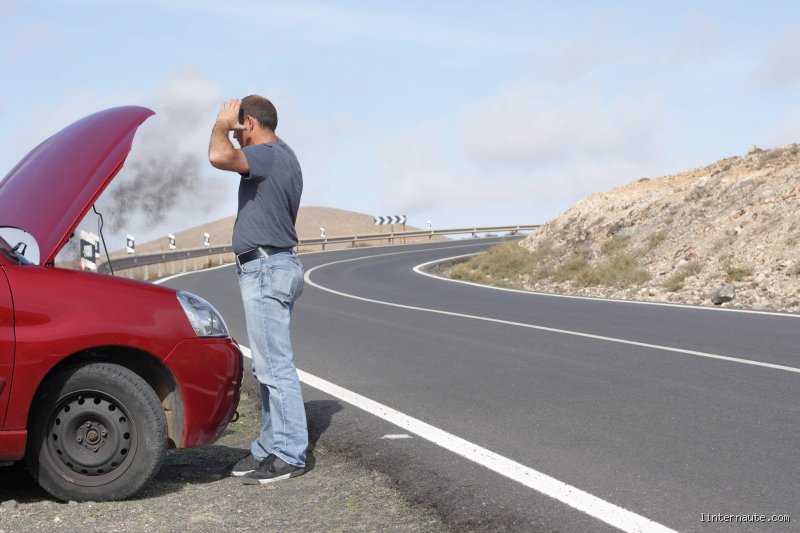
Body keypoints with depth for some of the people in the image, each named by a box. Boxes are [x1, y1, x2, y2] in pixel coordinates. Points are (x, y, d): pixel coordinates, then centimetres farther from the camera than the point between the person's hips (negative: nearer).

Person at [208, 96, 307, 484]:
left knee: (275, 366, -9)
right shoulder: (284, 157, 19)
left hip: (266, 269, -11)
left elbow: (219, 156, -28)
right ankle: (271, 446, 20)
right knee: (270, 367, 14)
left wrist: (222, 123, -14)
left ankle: (290, 455, -5)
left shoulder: (268, 154, -15)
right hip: (277, 266, 11)